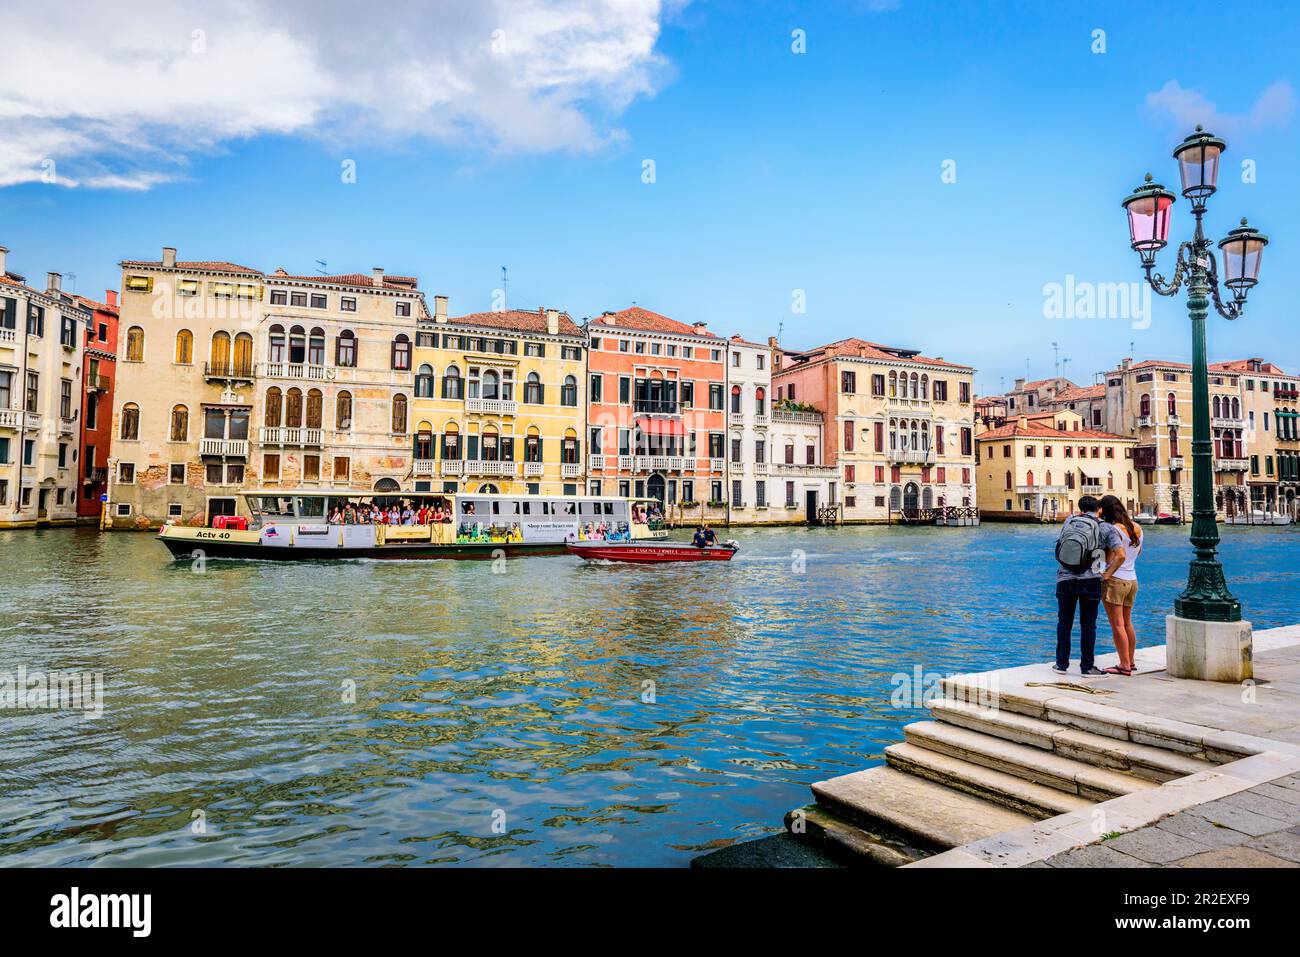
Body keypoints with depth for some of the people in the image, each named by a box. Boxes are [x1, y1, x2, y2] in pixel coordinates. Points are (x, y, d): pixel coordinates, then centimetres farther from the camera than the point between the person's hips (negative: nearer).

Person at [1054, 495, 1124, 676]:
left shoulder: (1069, 521, 5)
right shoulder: (1106, 528, -3)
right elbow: (1120, 555, -12)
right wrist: (1107, 574, -3)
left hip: (1065, 580, 3)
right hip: (1089, 581, -3)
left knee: (1064, 623, 13)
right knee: (1088, 625, 6)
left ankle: (1061, 664, 18)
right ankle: (1087, 667, 10)